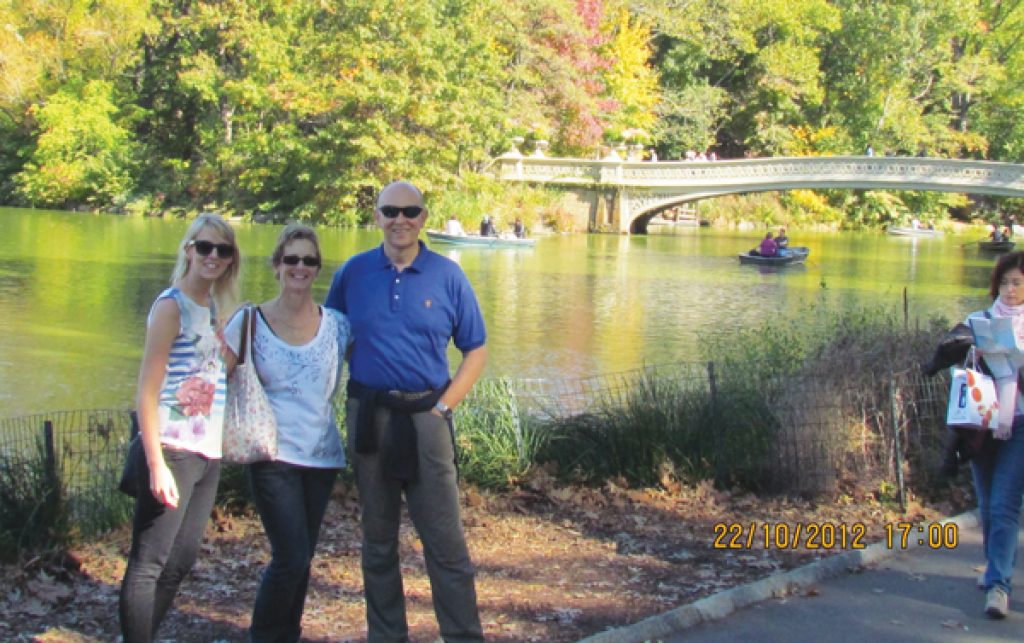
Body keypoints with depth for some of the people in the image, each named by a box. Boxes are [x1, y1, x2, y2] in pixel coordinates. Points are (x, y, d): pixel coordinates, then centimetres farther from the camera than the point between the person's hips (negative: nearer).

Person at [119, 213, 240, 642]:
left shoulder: (217, 308, 12)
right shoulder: (172, 305, -9)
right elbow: (147, 390, -14)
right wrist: (157, 464, -19)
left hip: (208, 453, 8)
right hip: (173, 449, -8)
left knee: (180, 561, 12)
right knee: (148, 564, -4)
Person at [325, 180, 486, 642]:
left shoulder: (447, 276, 0)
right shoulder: (353, 273, 4)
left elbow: (476, 350, 5)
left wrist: (444, 406, -4)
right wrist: (346, 404, 2)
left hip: (425, 416, -2)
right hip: (368, 414, 2)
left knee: (446, 541, -5)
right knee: (377, 539, 11)